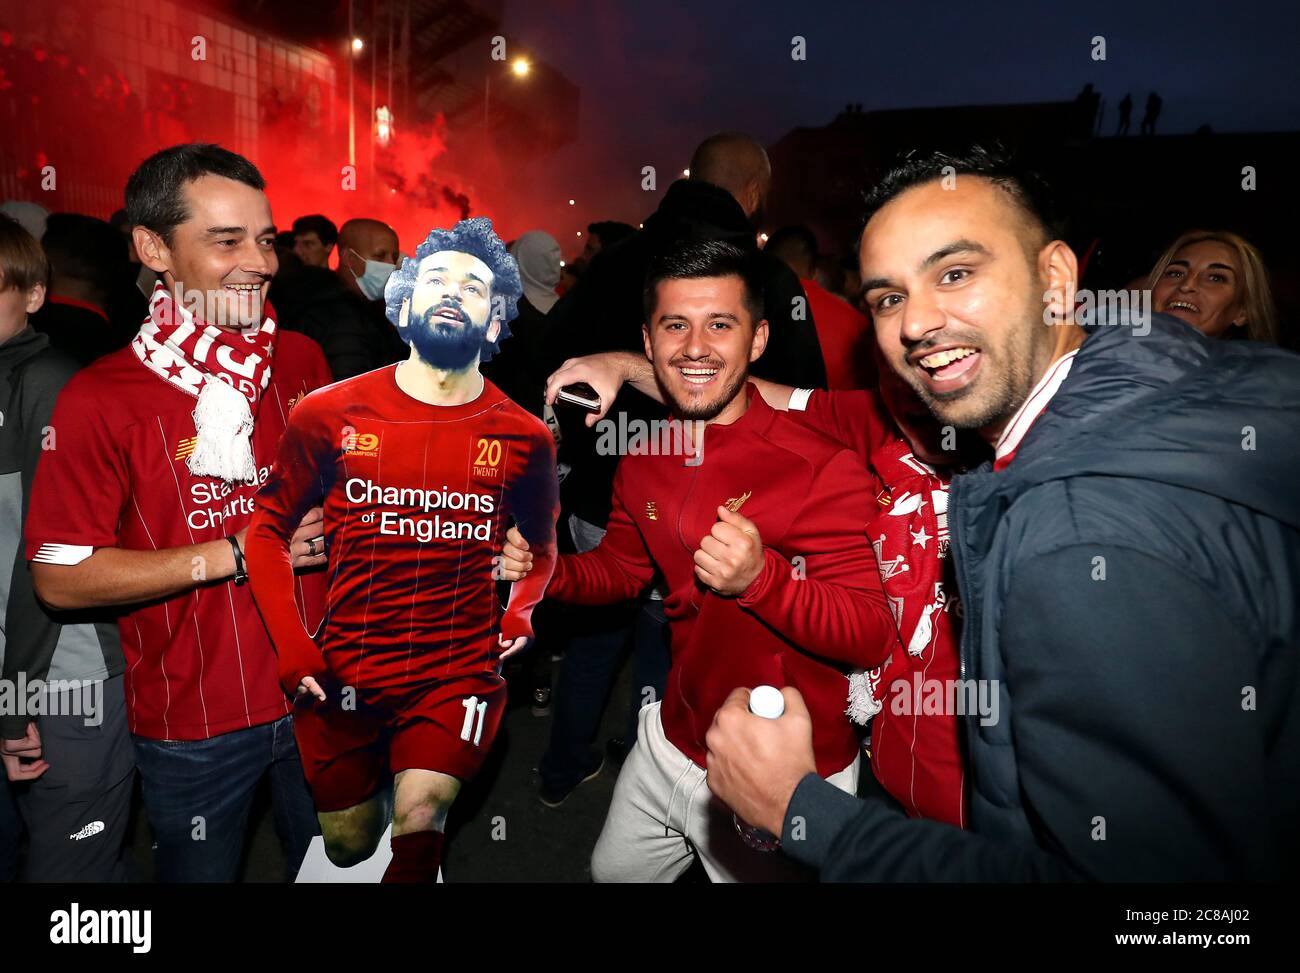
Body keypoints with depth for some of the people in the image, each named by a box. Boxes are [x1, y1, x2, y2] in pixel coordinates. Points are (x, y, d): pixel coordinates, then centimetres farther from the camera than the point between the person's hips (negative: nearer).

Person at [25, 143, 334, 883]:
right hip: (194, 727, -3)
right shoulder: (99, 400, -14)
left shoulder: (302, 359, -1)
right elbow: (60, 579, -15)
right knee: (201, 871, 19)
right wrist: (235, 554, -19)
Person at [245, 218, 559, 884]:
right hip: (342, 676, 1)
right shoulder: (330, 414, -4)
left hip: (460, 671, -1)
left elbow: (542, 544, 14)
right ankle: (382, 773, 50)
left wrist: (522, 610, -4)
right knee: (349, 846, 18)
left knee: (418, 825, -16)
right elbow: (268, 528, 5)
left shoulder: (523, 437, -3)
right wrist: (291, 645, -6)